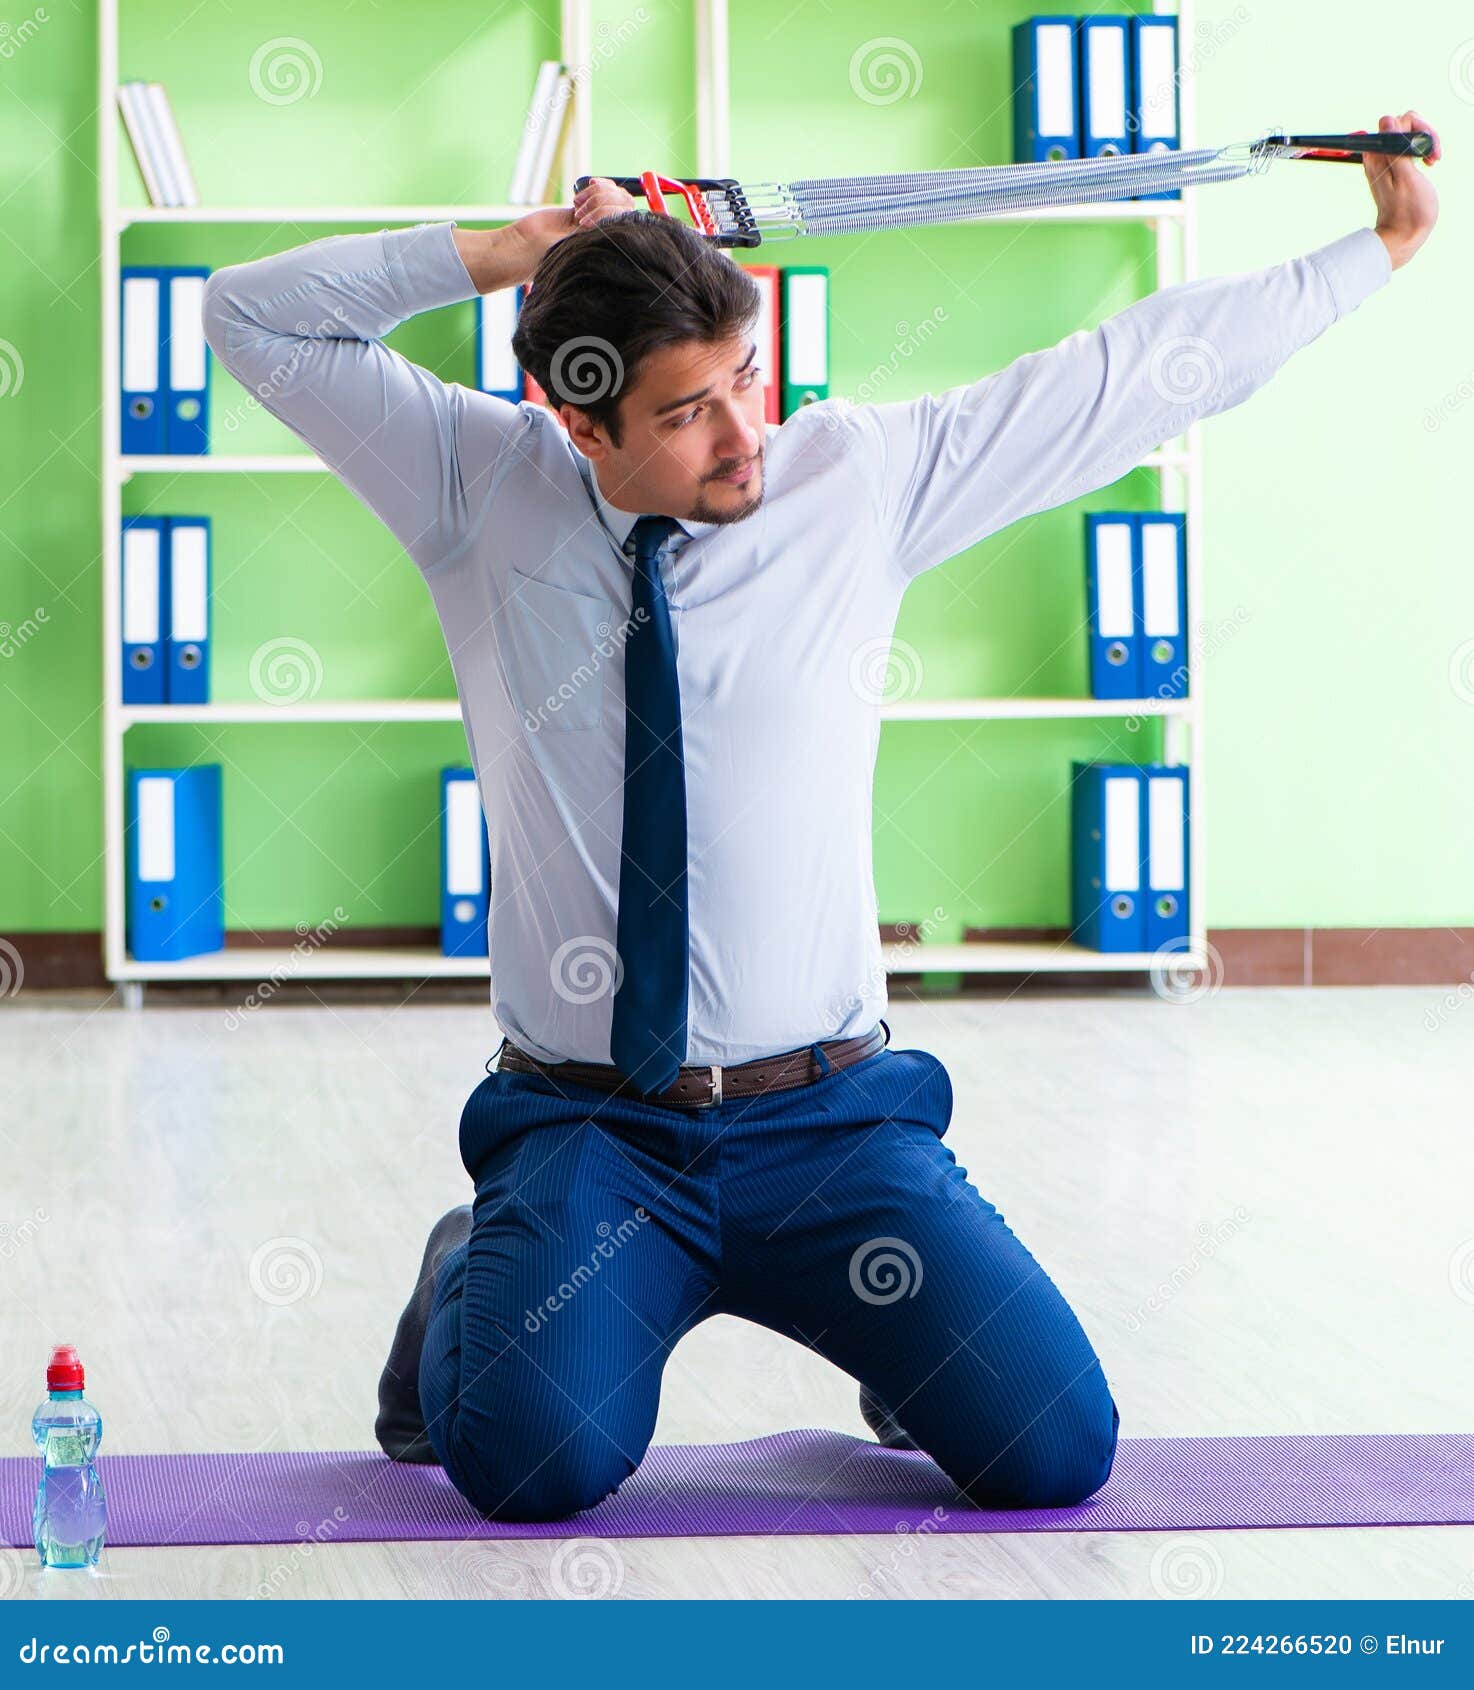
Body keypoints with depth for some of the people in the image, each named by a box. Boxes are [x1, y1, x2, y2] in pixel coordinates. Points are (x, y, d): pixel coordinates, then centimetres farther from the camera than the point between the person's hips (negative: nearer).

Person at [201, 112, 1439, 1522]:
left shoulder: (860, 481, 3)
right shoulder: (487, 494, 2)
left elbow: (1136, 377, 7)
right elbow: (255, 318, 4)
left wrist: (1382, 247, 10)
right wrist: (501, 253, -5)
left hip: (826, 1122, 1)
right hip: (582, 1127, -1)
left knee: (1054, 1450, -16)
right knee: (530, 1467, -26)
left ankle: (903, 1332, 19)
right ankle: (474, 1289, 10)